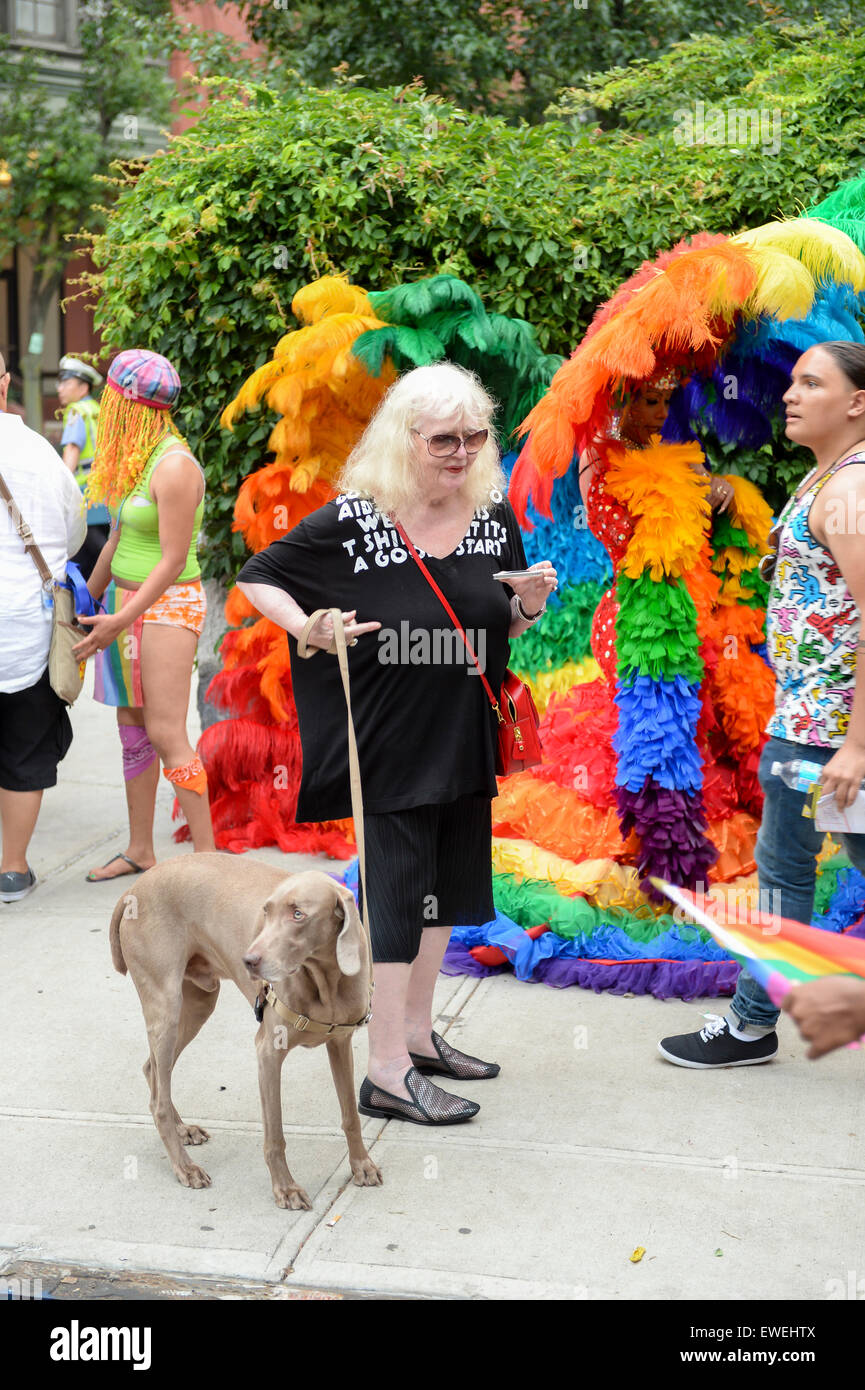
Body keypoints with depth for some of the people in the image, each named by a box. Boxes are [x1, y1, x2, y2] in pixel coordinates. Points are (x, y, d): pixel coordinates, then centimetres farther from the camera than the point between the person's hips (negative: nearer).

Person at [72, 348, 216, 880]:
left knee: (165, 732, -10)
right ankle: (140, 850, 20)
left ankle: (207, 853, -2)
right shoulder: (131, 460, 10)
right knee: (132, 728, 11)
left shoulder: (174, 466, -18)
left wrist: (121, 620, -20)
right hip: (126, 599, 9)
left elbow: (173, 560, -19)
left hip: (167, 605, -9)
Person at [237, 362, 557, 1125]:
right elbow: (256, 578, -5)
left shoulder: (495, 518, 1)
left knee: (444, 887, 16)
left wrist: (529, 603, -8)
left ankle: (418, 1033, 34)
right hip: (388, 743, -6)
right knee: (398, 894, -2)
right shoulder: (353, 520, -15)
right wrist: (311, 628, -19)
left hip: (464, 741, 7)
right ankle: (388, 1072, 8)